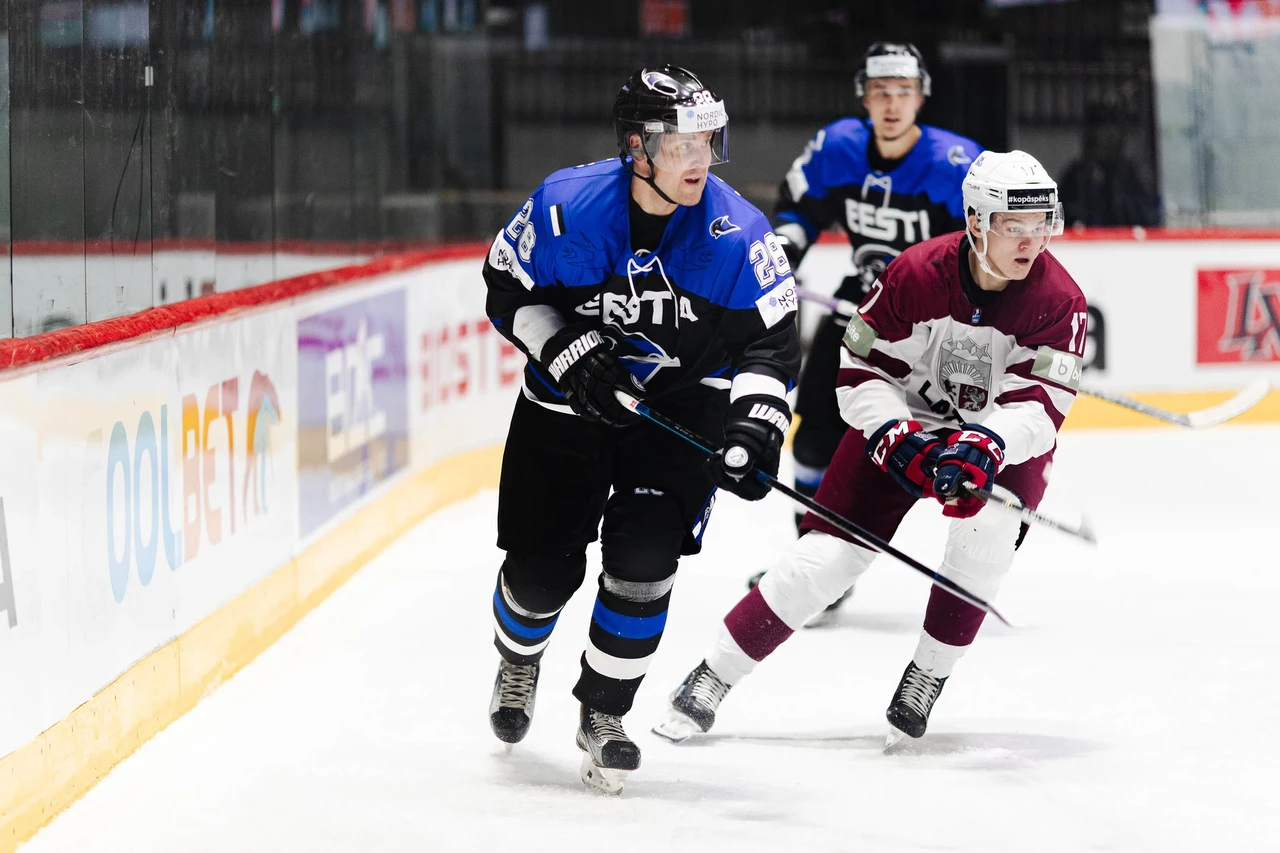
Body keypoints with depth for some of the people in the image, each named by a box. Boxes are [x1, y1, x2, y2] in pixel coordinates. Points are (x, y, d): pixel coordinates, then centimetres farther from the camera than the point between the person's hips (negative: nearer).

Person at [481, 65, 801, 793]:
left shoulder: (737, 234, -18)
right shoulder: (565, 207, -18)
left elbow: (771, 343, -12)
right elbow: (509, 290, -5)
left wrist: (756, 423, -27)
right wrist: (568, 350, -18)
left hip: (684, 407, 0)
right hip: (568, 402, 0)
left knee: (643, 556, -16)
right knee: (542, 567, 1)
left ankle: (604, 712, 6)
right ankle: (519, 660, 38)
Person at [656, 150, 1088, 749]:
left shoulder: (1059, 301, -21)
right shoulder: (915, 273, -21)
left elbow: (1039, 407, -27)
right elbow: (862, 370, -13)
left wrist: (985, 447, -46)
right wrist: (897, 437, -28)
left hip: (1003, 437, 1)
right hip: (903, 422, 0)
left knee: (991, 519, -30)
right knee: (829, 553, -11)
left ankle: (927, 677, -9)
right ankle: (713, 677, 3)